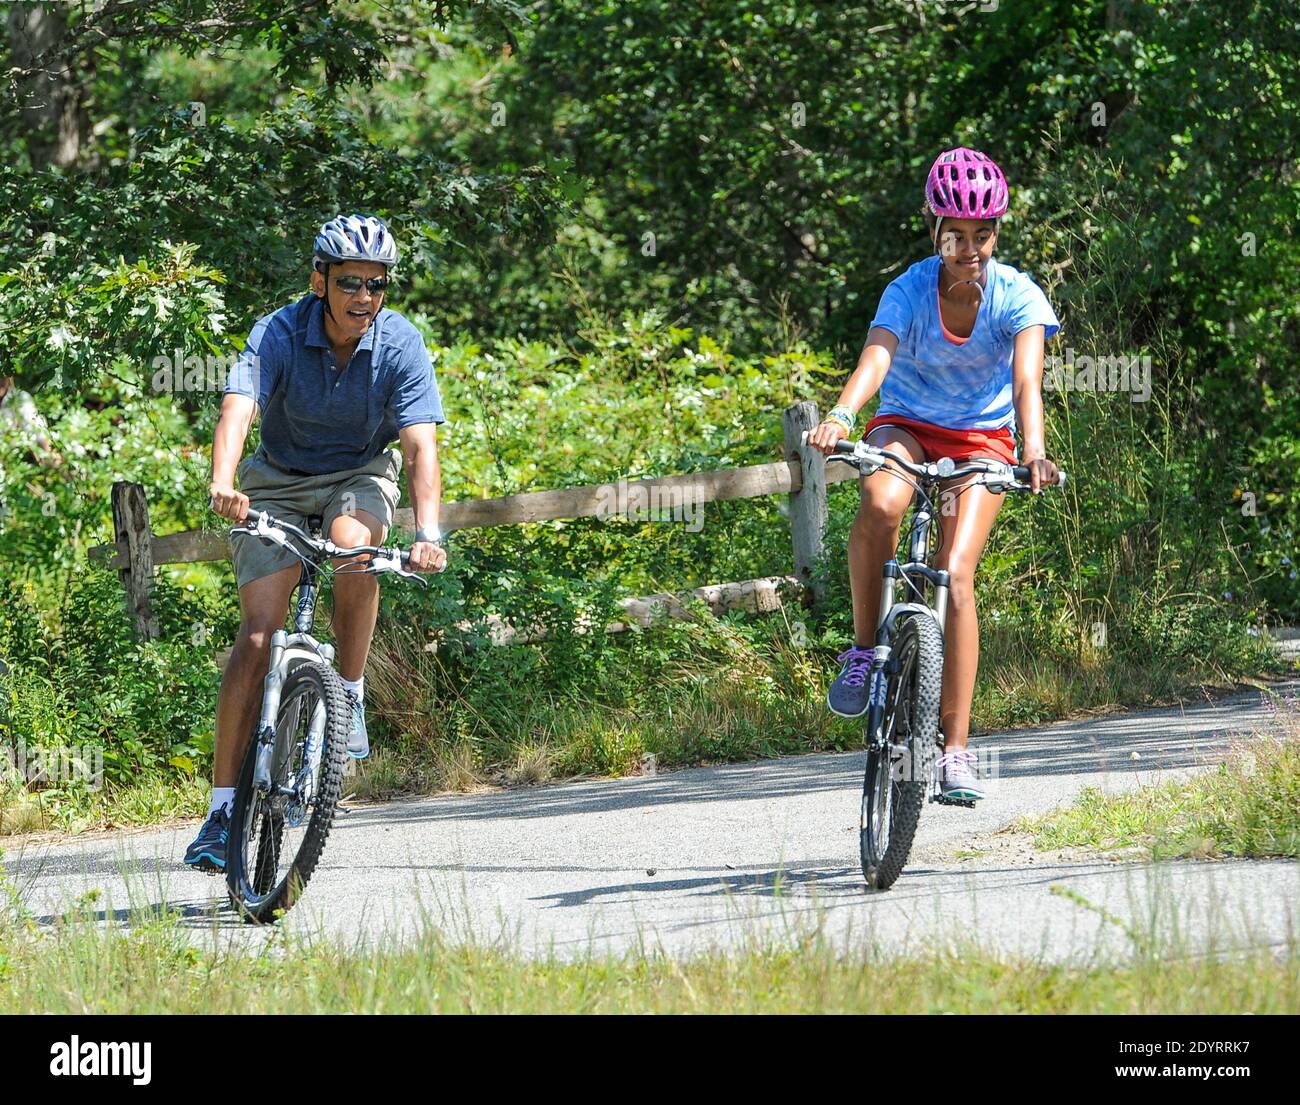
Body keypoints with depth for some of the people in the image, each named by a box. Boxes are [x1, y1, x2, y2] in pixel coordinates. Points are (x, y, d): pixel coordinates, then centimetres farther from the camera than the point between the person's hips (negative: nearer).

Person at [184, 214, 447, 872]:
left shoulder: (400, 345, -20)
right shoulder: (280, 334, -22)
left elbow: (421, 445, -28)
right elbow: (238, 407, -37)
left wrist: (427, 532, -44)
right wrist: (221, 484, -56)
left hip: (361, 476, 0)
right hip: (279, 481, 0)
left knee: (354, 544, -36)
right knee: (258, 633, -14)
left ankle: (350, 694, -13)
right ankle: (223, 807, -11)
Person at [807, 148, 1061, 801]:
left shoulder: (1018, 297, -18)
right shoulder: (910, 291, -19)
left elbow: (1027, 377, -33)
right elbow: (876, 357, -36)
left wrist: (1033, 452, -52)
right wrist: (841, 416, -57)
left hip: (982, 437, 0)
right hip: (907, 426, 0)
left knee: (955, 574, -19)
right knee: (881, 503, -36)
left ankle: (957, 747, -14)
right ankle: (864, 648, -16)